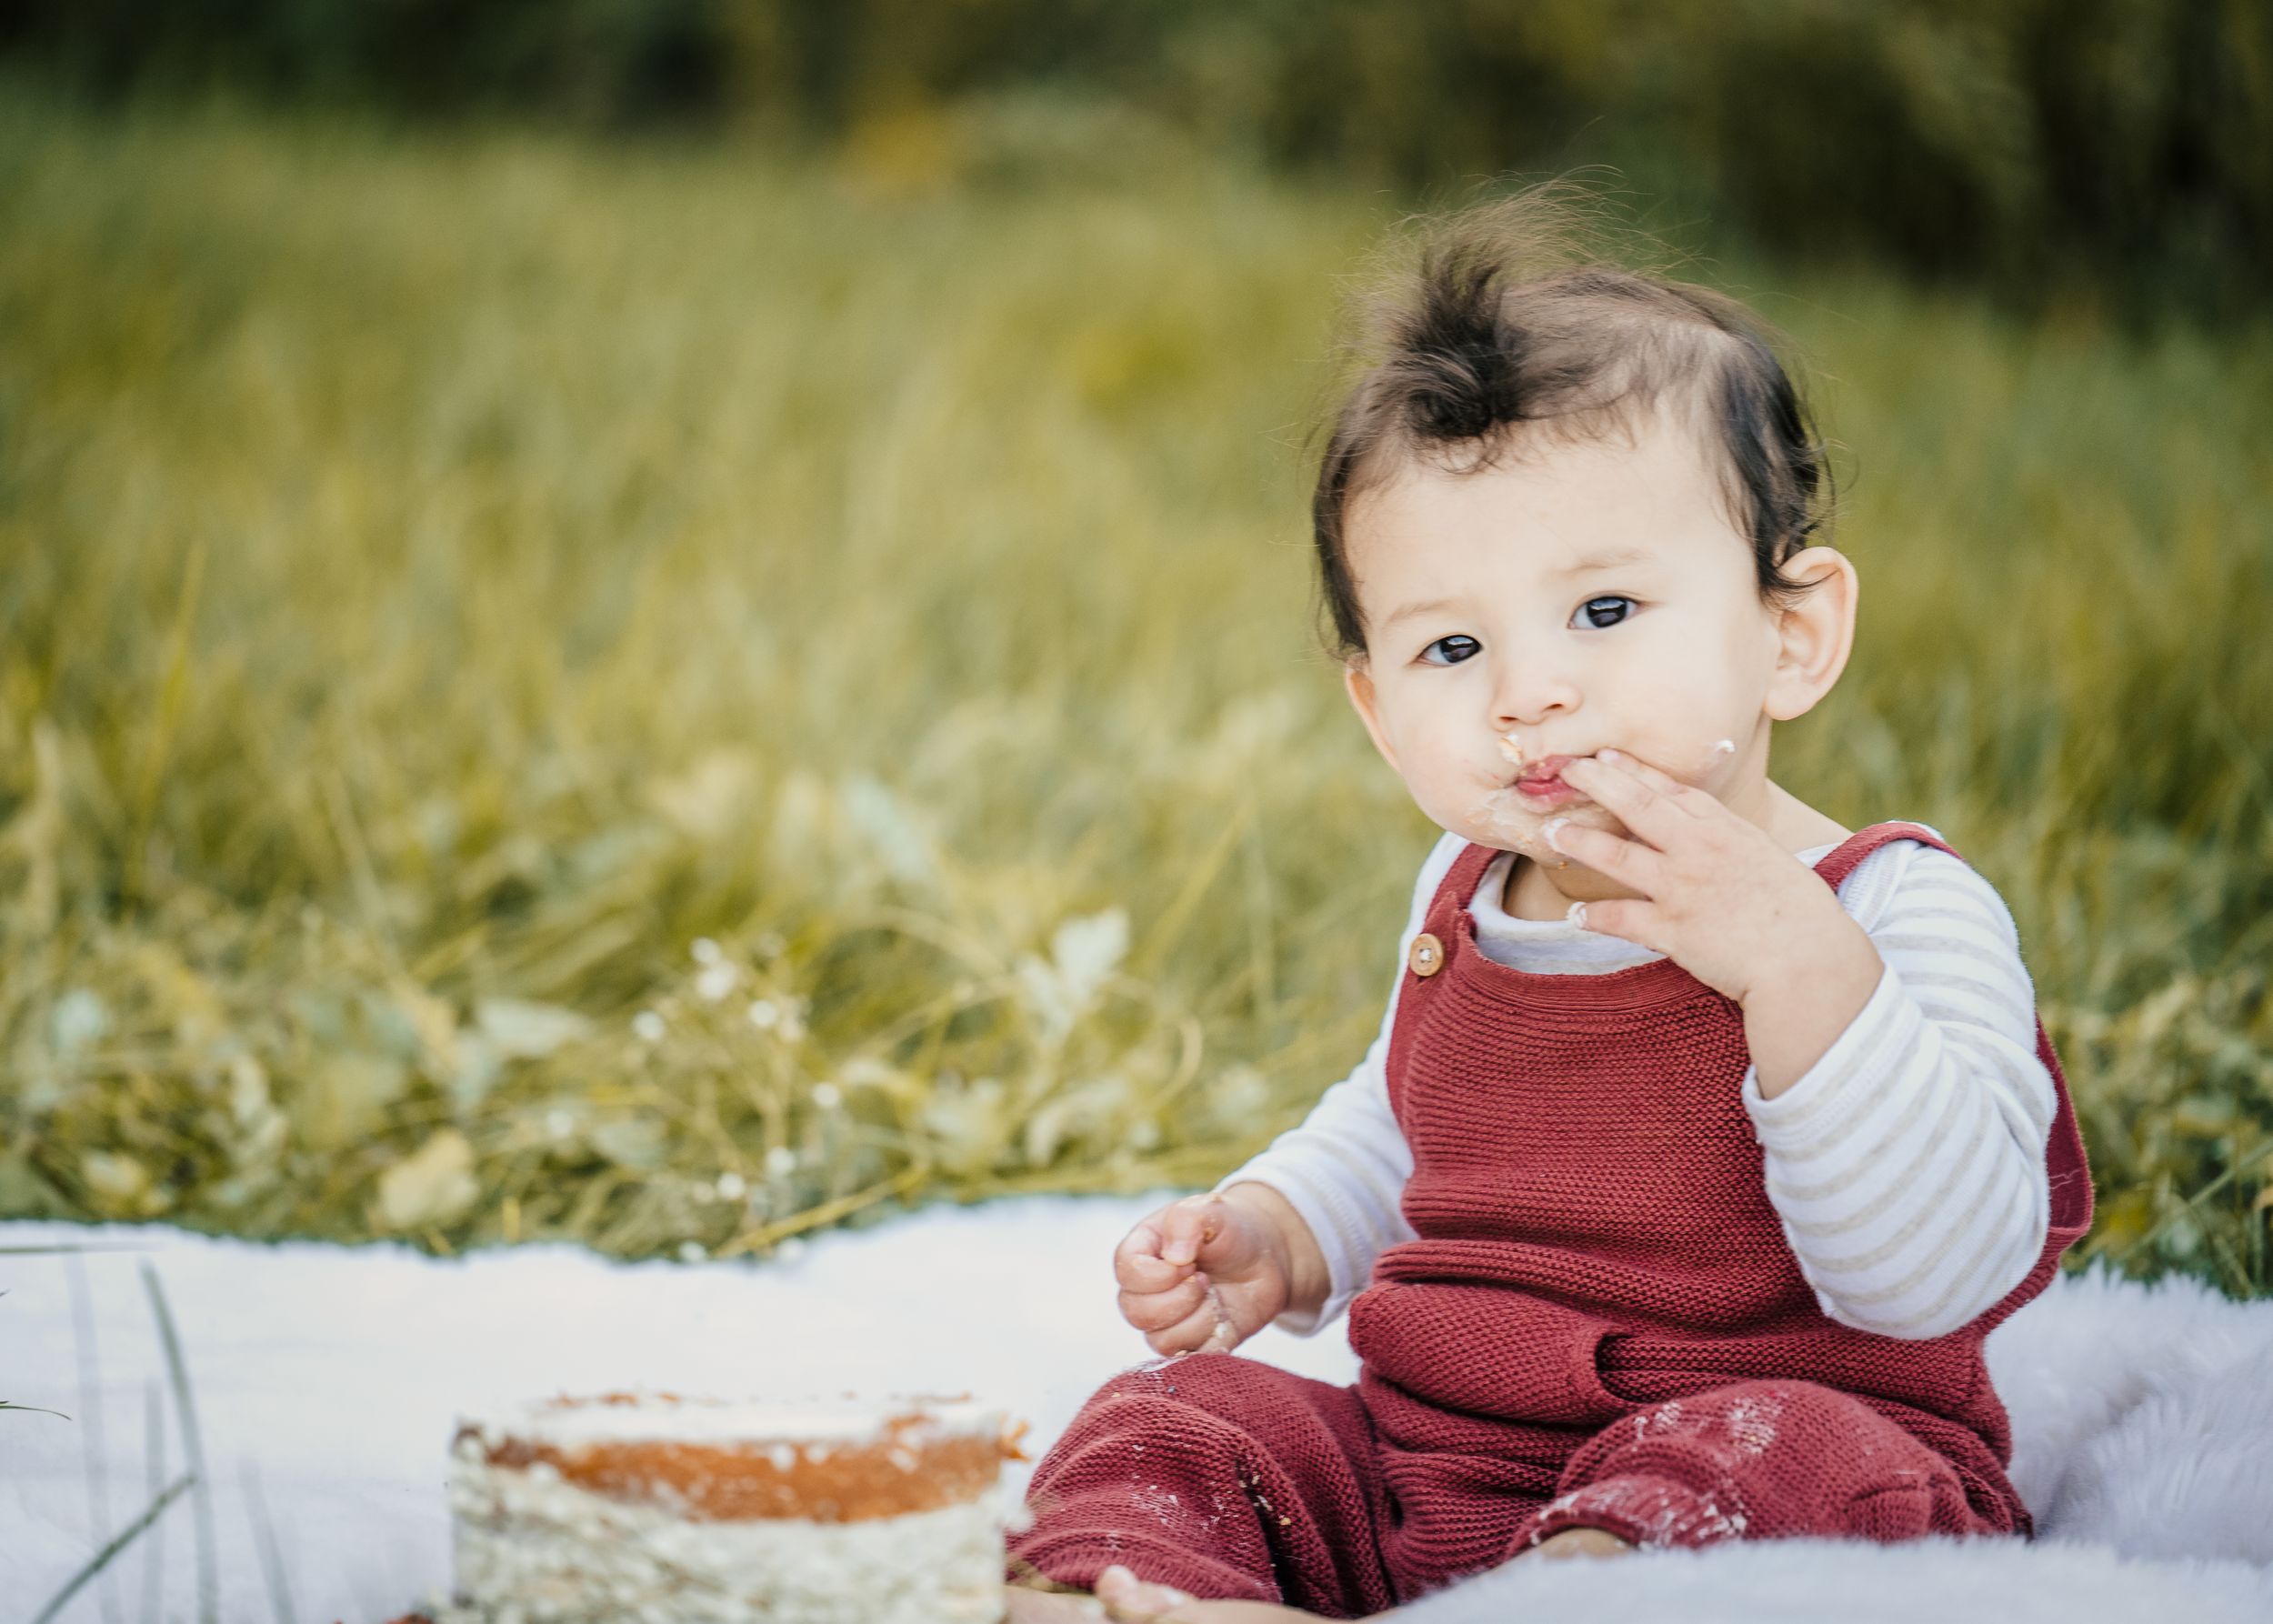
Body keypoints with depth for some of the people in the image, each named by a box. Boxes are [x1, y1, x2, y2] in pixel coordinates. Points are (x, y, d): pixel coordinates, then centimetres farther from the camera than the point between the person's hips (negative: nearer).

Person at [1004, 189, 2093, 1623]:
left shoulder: (1902, 915, -12)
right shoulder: (1467, 899, 12)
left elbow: (1942, 1274, -26)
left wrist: (1793, 965, -36)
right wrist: (1274, 1235, 11)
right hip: (1418, 1475, 7)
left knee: (1783, 1456, -37)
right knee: (1174, 1427, -10)